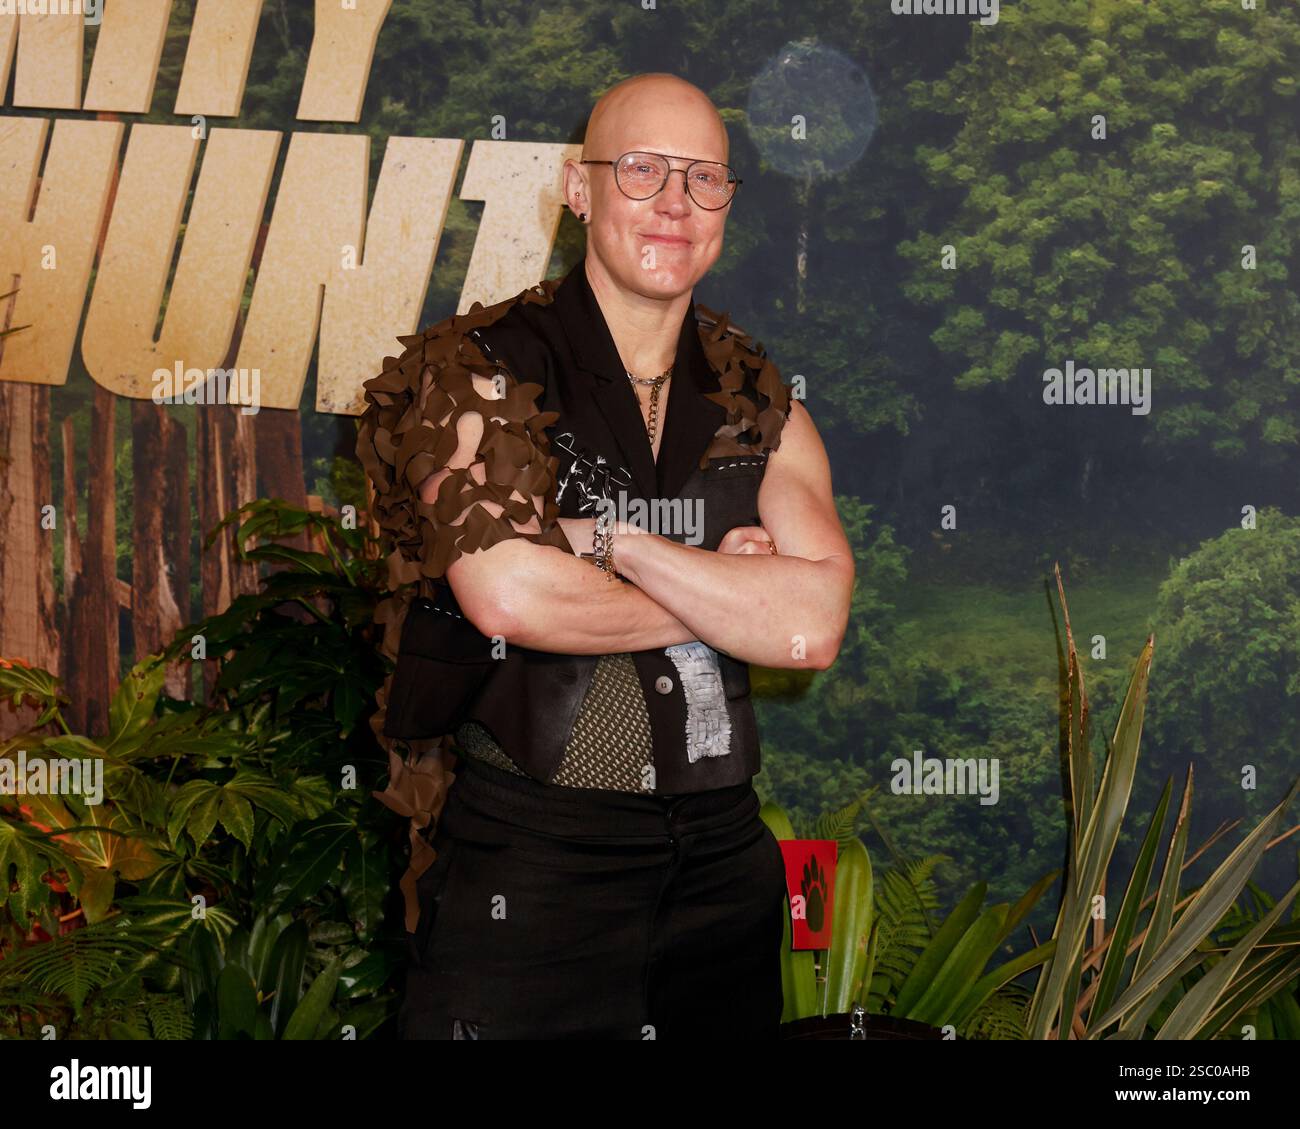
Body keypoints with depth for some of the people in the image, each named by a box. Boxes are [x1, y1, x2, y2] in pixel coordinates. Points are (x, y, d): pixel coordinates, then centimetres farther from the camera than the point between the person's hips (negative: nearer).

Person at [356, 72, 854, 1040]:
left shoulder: (760, 404, 8)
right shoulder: (482, 371, -4)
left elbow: (815, 625, -8)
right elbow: (504, 591, -21)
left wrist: (608, 539, -15)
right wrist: (727, 596, -8)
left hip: (722, 854, 4)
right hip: (526, 859, -4)